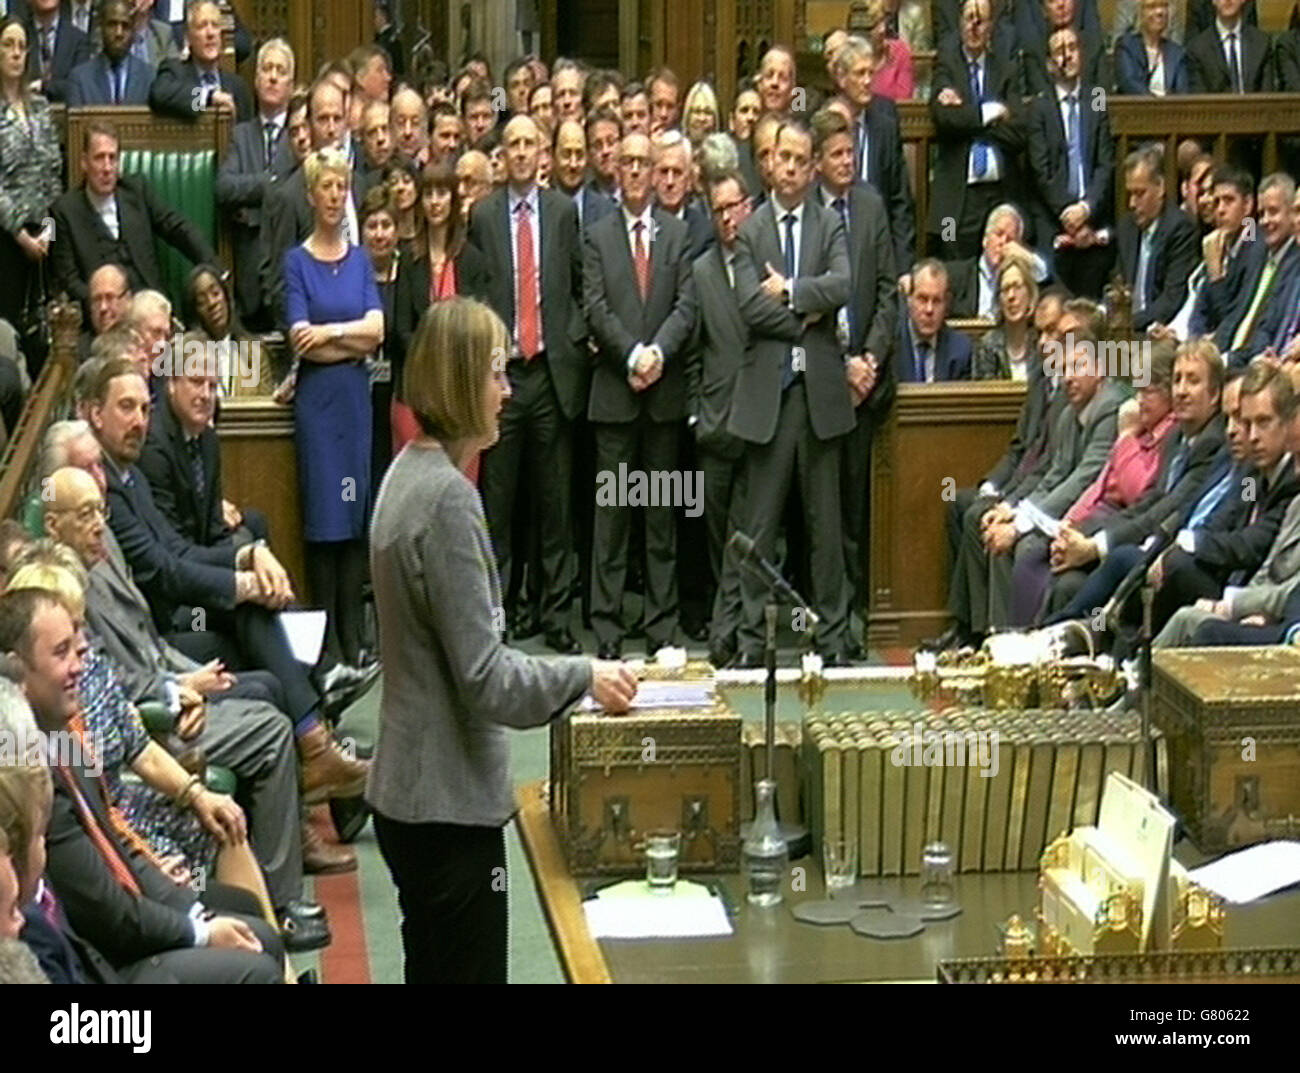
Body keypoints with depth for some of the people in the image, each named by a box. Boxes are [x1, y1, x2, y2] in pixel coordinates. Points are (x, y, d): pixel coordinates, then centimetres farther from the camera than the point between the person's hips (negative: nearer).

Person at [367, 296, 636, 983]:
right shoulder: (448, 498, -21)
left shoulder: (410, 474, 8)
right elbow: (486, 678, -21)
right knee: (468, 968, 0)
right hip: (451, 804, -9)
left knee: (433, 966, 18)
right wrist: (585, 675, -9)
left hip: (409, 792, 9)